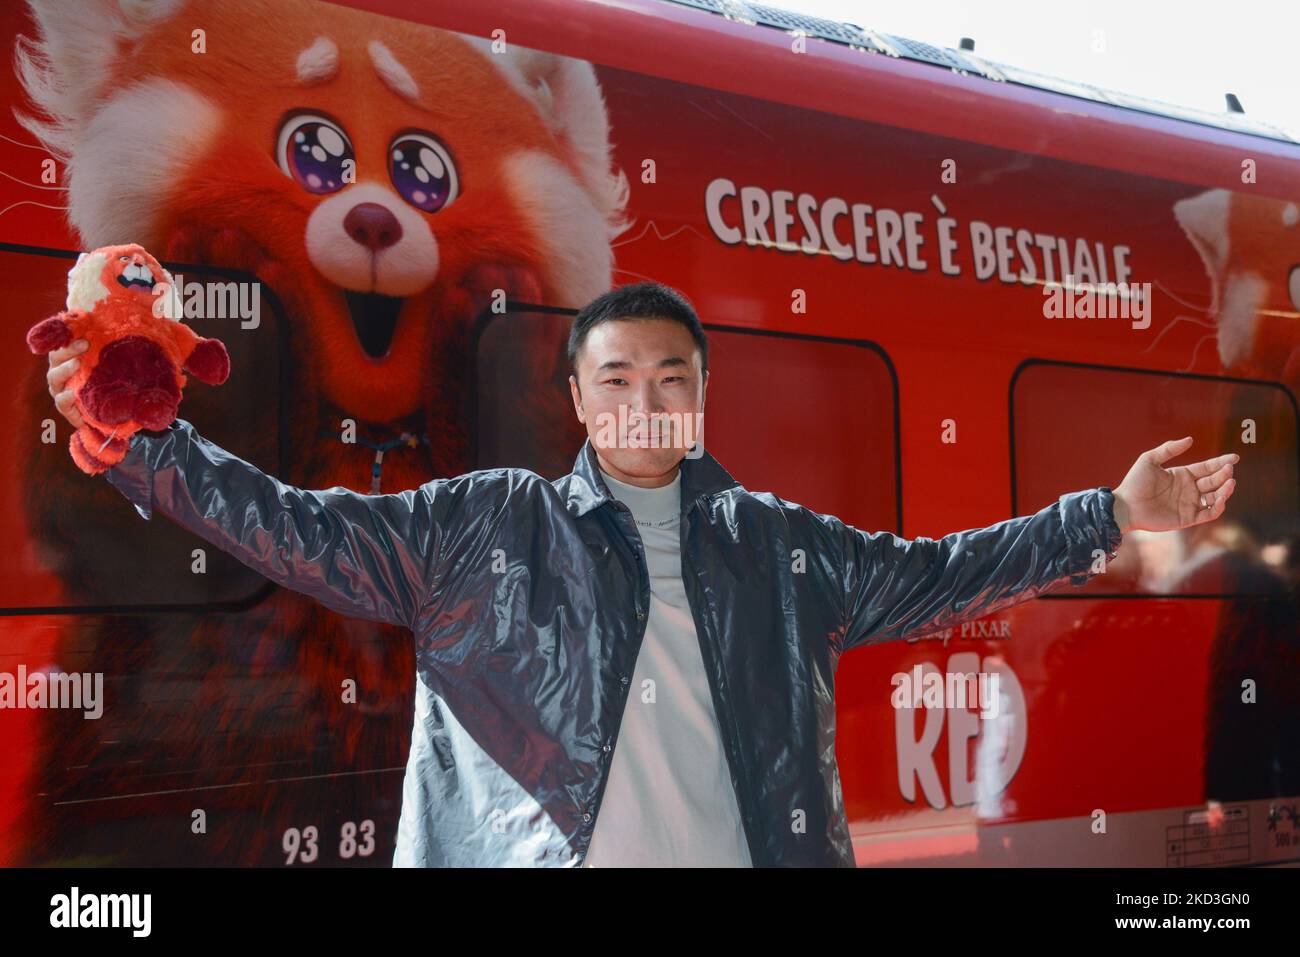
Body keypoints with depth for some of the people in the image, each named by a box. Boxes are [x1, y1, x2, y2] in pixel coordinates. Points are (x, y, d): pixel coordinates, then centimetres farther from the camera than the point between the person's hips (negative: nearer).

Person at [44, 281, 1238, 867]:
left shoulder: (779, 546, 11)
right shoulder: (483, 526, 4)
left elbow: (930, 574, 17)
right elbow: (304, 528, 1)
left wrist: (1110, 517, 15)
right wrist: (149, 448, -10)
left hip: (749, 849, 3)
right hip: (538, 852, -2)